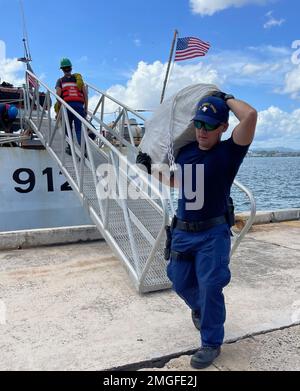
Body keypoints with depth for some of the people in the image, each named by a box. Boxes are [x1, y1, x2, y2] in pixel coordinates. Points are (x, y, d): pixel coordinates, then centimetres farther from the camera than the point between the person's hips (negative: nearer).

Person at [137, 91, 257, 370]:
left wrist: (226, 98, -10)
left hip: (213, 234, -5)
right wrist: (151, 167, 15)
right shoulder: (185, 151, 5)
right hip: (182, 232, 5)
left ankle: (211, 343, 19)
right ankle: (199, 308, 49)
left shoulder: (229, 152, -10)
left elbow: (250, 115, -27)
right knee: (181, 283, 14)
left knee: (210, 287, -4)